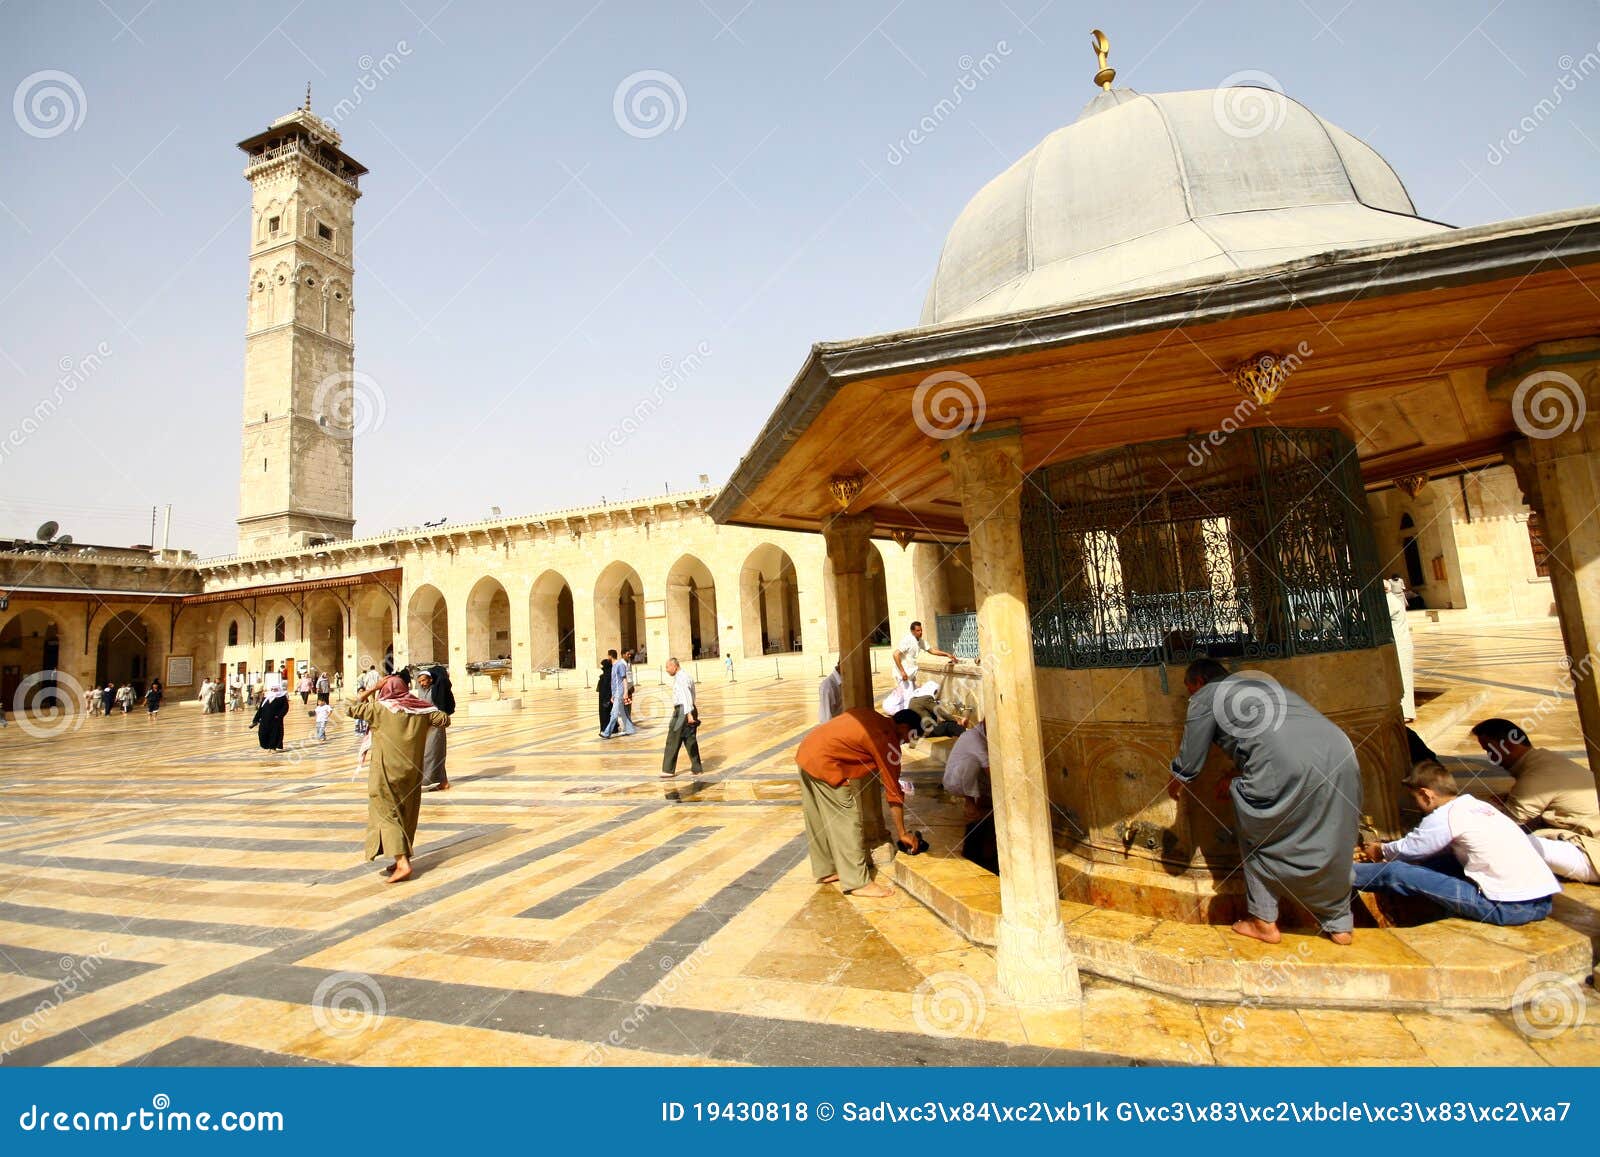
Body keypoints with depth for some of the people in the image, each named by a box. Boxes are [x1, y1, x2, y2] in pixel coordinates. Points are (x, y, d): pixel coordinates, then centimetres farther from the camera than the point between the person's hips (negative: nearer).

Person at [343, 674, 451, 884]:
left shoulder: (379, 708, -9)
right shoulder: (421, 709, 1)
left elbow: (350, 708, -3)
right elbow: (445, 720, 4)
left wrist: (372, 689, 2)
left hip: (386, 774, -4)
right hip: (412, 772, 4)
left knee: (387, 814, -1)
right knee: (406, 815, 15)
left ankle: (402, 863, -12)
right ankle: (402, 859, 25)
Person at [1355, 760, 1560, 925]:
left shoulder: (1445, 817, -9)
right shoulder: (1480, 806, 16)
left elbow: (1407, 849, 5)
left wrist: (1381, 851, 25)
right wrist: (1388, 850, 32)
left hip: (1507, 909, -9)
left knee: (1396, 873, -8)